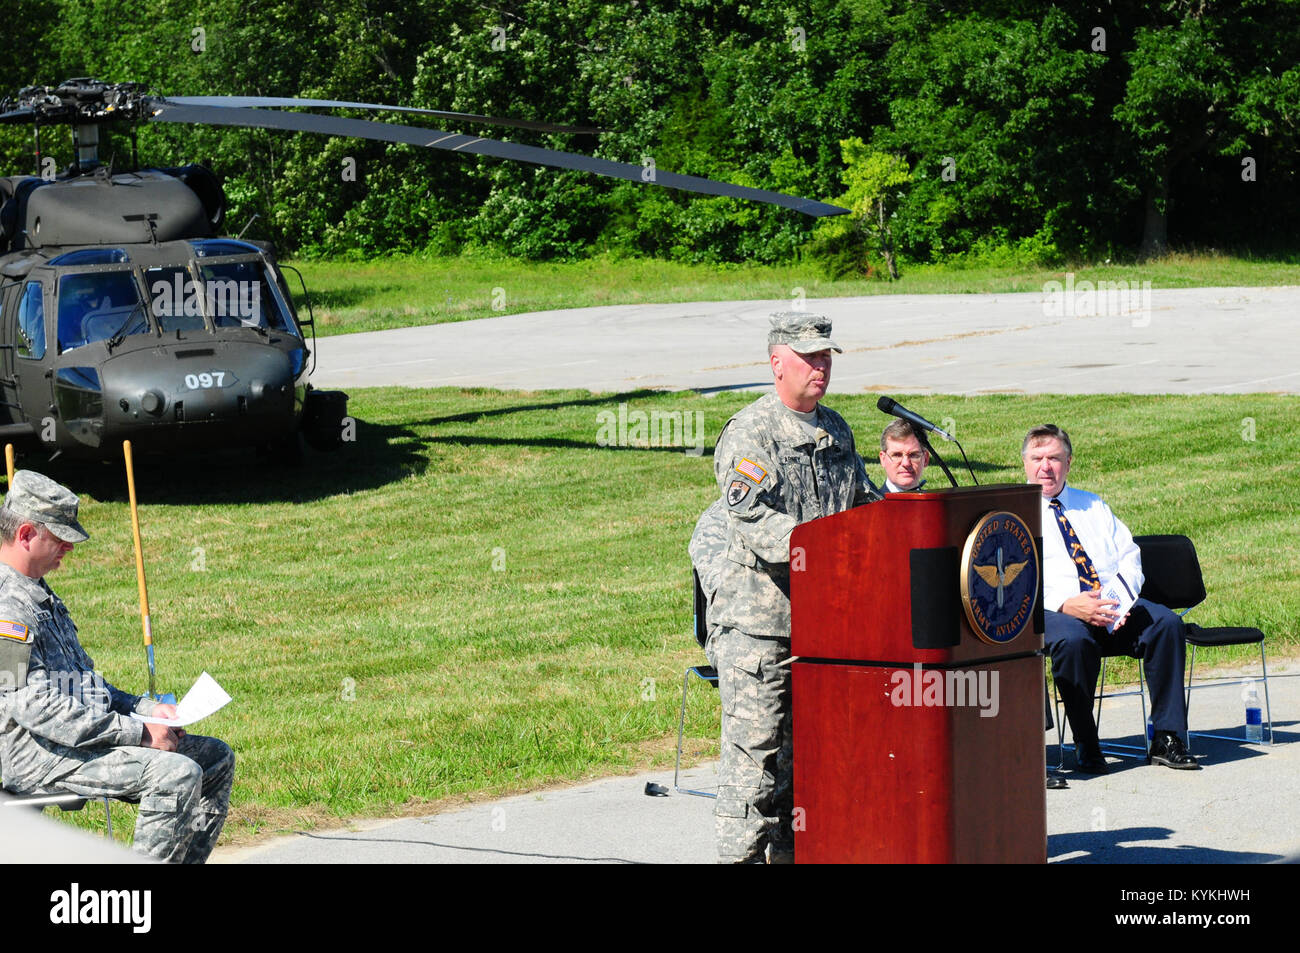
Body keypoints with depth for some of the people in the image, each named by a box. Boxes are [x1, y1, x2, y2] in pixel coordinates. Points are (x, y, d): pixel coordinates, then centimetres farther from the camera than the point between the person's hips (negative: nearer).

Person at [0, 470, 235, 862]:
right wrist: (139, 733, -20)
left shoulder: (39, 595, 19)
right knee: (177, 773, -27)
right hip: (38, 756, -11)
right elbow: (37, 708, -23)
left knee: (217, 758, 8)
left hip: (76, 738, 11)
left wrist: (147, 709, 9)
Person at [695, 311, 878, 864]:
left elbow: (864, 502, 25)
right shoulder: (750, 433, -10)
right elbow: (750, 516, -22)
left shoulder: (836, 431, 15)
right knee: (754, 739, -7)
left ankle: (792, 847, 20)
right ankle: (742, 852, -4)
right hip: (757, 614, -8)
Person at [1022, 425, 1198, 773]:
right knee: (1073, 640, -39)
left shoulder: (1094, 507, 26)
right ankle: (1086, 749, -24)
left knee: (1166, 623, -24)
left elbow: (1130, 559, 16)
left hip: (1114, 611, 4)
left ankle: (1167, 739, -22)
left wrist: (1122, 596, -7)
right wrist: (1066, 605, -20)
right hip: (1050, 613, -4)